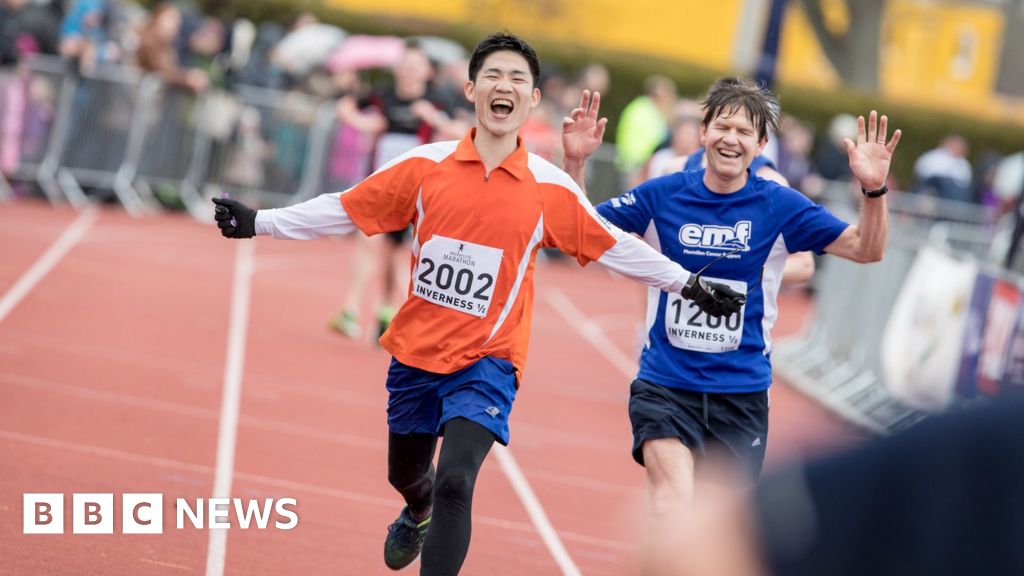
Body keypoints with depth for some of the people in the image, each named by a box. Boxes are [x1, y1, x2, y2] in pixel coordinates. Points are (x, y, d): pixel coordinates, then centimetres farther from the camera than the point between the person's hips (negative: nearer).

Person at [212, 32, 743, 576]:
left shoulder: (551, 188, -7)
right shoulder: (425, 164, -5)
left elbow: (615, 247, 2)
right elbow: (342, 209, -1)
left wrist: (688, 283, 0)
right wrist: (257, 222, -5)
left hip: (488, 360, -3)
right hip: (414, 350, 3)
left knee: (454, 482, -22)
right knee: (404, 473, 22)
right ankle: (419, 514, 60)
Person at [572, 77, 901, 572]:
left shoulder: (779, 206, -4)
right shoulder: (662, 195, -2)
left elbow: (866, 249, -4)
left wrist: (874, 190, -22)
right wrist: (574, 165, -13)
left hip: (741, 388, 1)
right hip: (665, 383, -1)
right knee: (673, 484, -27)